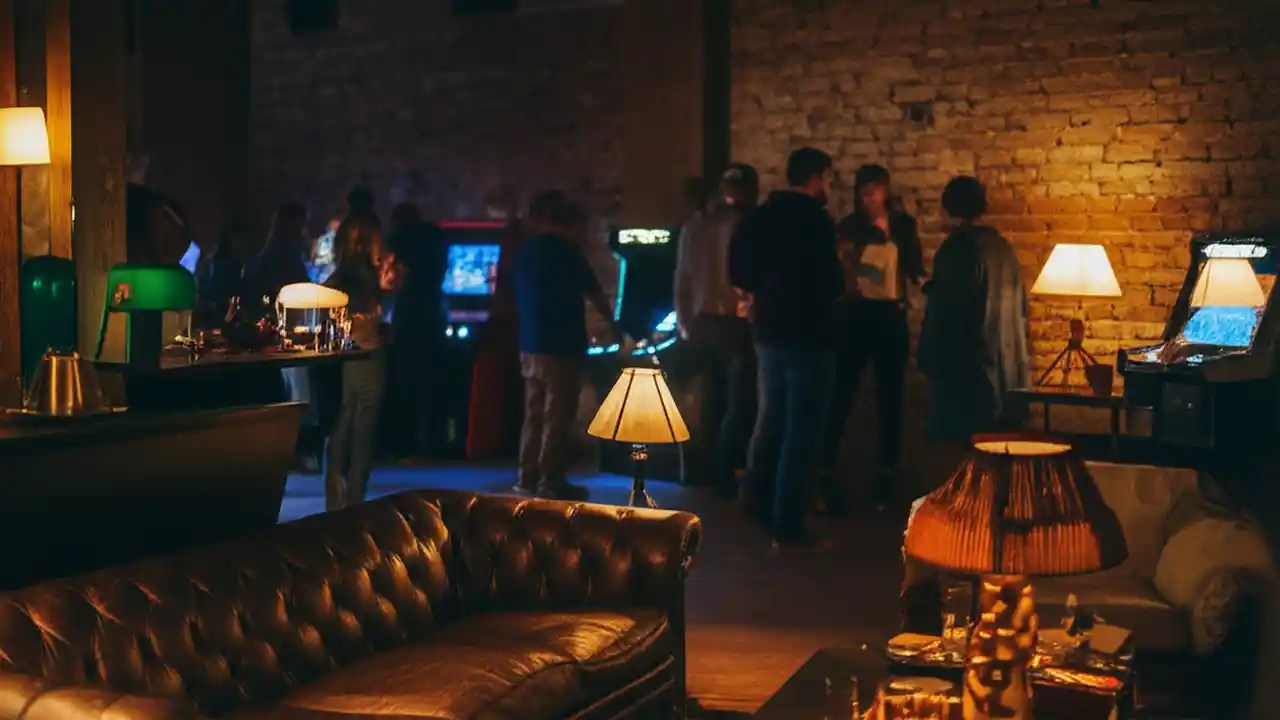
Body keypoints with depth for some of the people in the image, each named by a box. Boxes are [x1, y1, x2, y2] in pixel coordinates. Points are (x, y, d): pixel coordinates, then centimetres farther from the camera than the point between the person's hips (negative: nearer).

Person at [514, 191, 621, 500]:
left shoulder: (526, 252, 11)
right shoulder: (565, 250, -9)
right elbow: (594, 293, 0)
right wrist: (612, 322, 16)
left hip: (530, 345, 7)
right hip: (560, 347, -7)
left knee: (534, 413, 14)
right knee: (557, 417, -3)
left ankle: (528, 476, 18)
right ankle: (550, 481, -1)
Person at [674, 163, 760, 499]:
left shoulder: (693, 225, 10)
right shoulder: (742, 225, -10)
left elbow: (681, 279, 10)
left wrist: (685, 324, 16)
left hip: (701, 323, 7)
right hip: (734, 324, -7)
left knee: (713, 401, 14)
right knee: (739, 404, -1)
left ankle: (712, 472, 18)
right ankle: (725, 476, -2)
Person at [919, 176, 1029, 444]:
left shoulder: (957, 247, -12)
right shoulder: (1001, 246, 10)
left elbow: (943, 306, -15)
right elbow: (1020, 305, 15)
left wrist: (930, 356, -9)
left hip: (964, 357, -7)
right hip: (1004, 360, 8)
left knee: (958, 434, -3)